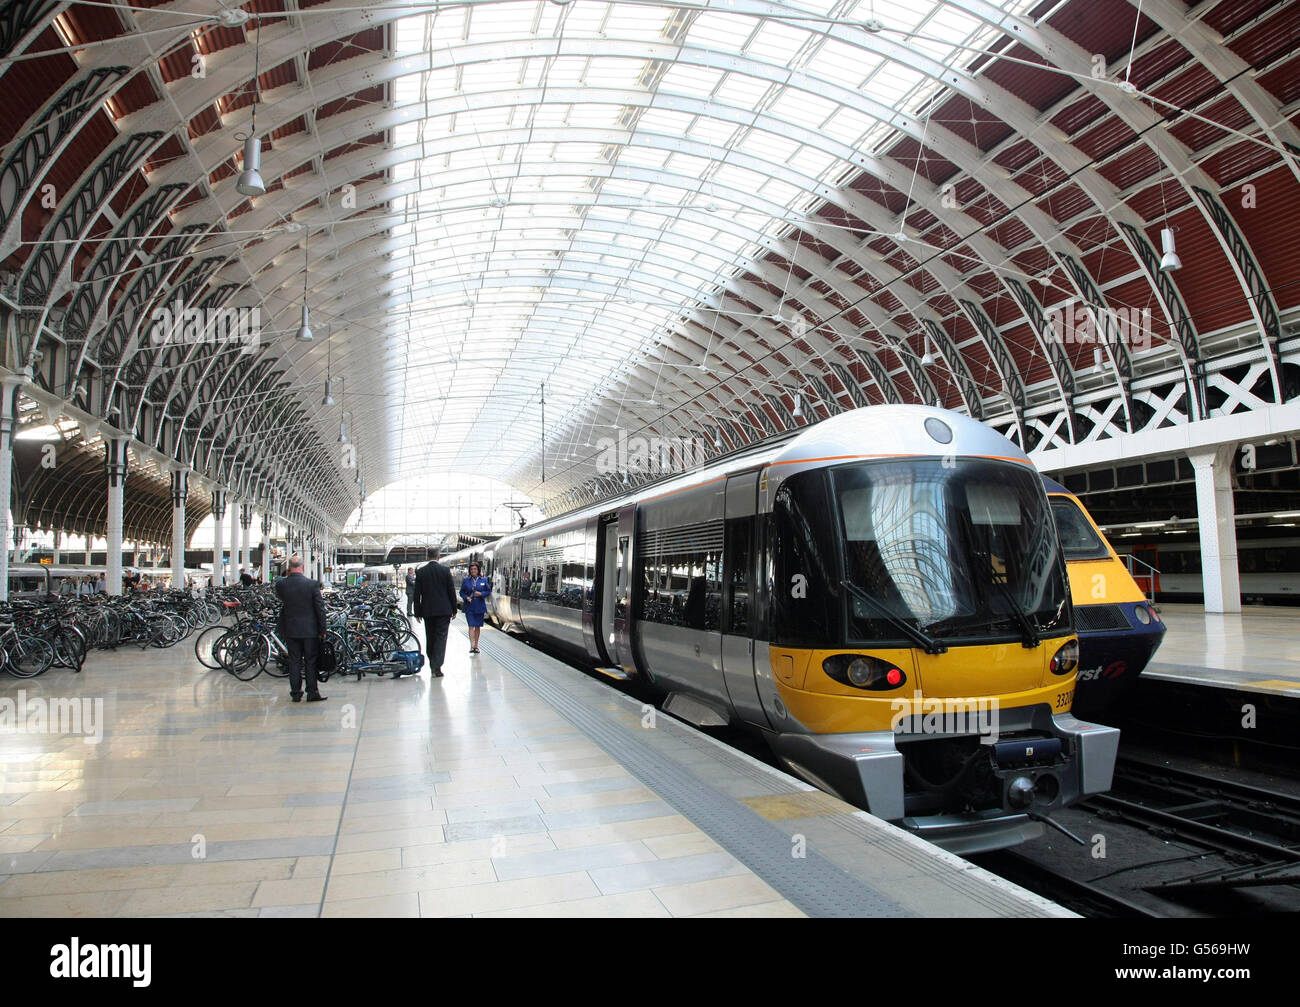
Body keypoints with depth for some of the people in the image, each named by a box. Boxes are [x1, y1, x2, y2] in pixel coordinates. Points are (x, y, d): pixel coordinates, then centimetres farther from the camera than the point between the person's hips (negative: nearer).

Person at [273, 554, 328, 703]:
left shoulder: (281, 584, -7)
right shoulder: (312, 584, -12)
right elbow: (320, 608, -8)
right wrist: (322, 630, 0)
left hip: (290, 629, 2)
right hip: (310, 629, -2)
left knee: (294, 661, 10)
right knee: (311, 661, 6)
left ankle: (296, 694, 14)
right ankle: (312, 693, 9)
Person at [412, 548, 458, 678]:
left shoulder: (420, 572, 0)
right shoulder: (445, 570, -4)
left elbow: (417, 593, 1)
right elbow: (451, 591, -2)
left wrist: (418, 612, 7)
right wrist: (454, 610, 6)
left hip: (427, 611, 2)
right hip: (443, 610, -2)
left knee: (430, 638, 14)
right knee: (441, 637, -2)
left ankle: (432, 665, 23)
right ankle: (437, 667, -12)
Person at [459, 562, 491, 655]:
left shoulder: (484, 580, 4)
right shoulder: (466, 580, 4)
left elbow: (488, 591, 6)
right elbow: (462, 592, 8)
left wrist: (481, 594, -12)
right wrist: (466, 597, -12)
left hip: (480, 607, 1)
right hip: (469, 607, -1)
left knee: (478, 626, 8)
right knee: (471, 626, -10)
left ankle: (476, 646, 19)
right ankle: (472, 646, -12)